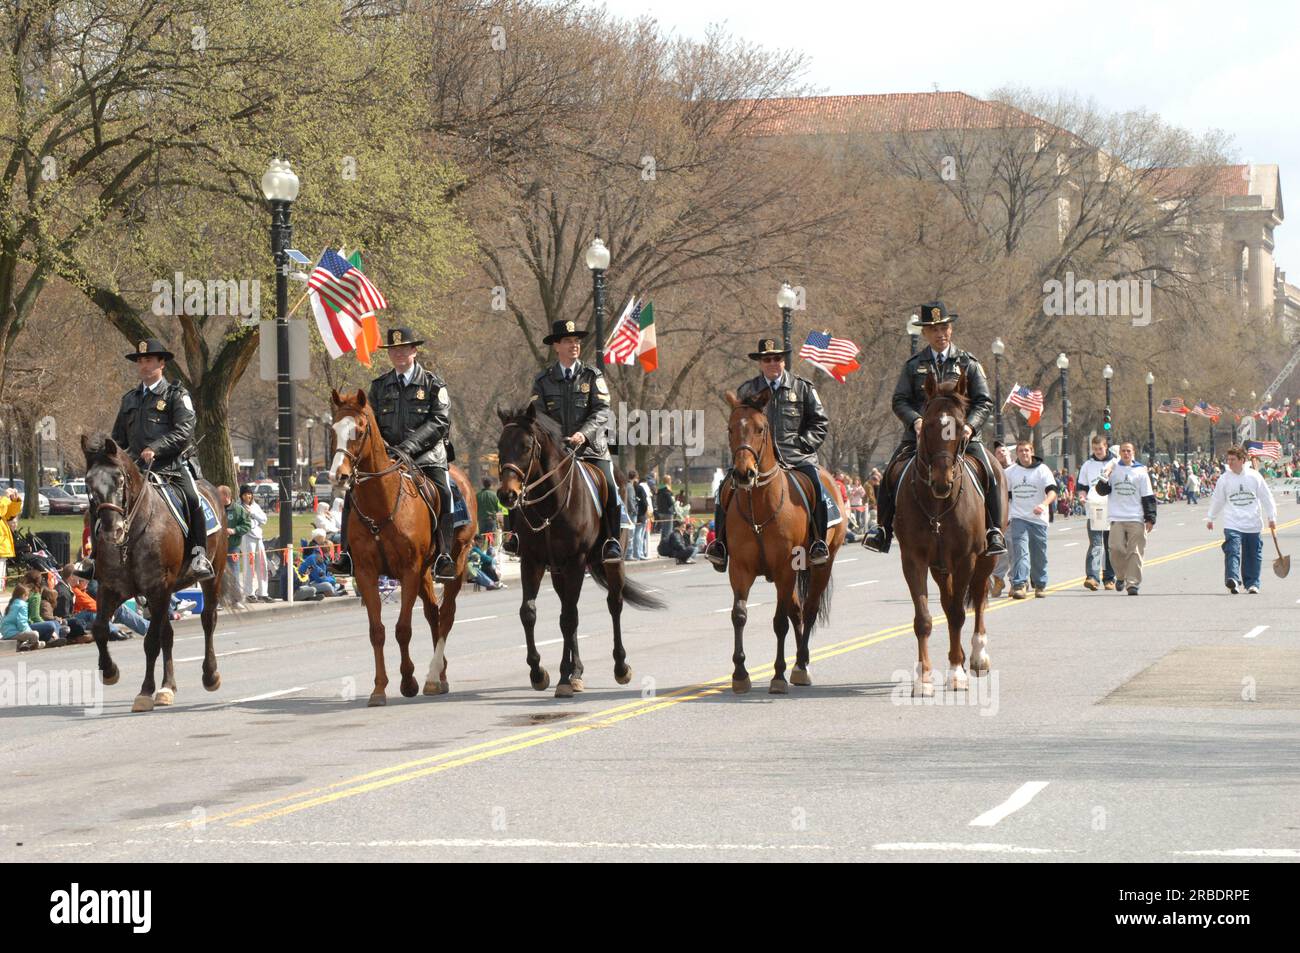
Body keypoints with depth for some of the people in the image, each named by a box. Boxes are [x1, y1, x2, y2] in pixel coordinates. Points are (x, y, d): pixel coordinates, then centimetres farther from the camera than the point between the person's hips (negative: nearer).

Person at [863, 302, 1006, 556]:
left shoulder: (968, 363, 8)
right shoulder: (914, 364, 10)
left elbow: (984, 402, 6)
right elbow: (899, 400, 6)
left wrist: (970, 425, -12)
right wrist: (915, 420, -14)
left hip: (961, 434, -1)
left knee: (988, 474, -21)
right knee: (890, 473, -15)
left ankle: (994, 532, -11)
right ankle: (882, 528, -3)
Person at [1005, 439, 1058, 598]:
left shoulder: (1042, 470, -2)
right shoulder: (1010, 472, 6)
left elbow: (1052, 491, -13)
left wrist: (1044, 504, -33)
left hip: (1038, 519, 0)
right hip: (1019, 518, 0)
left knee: (1039, 555, 9)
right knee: (1020, 551, -16)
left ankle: (1040, 585, 26)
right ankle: (1019, 585, -23)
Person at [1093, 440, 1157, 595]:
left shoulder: (1140, 471, 6)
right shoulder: (1112, 469, 8)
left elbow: (1148, 497, 7)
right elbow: (1102, 491, 6)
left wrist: (1150, 519, 1)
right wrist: (1105, 478, -12)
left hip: (1136, 519, -1)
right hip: (1117, 518, 1)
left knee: (1135, 552, -4)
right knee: (1117, 549, -8)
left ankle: (1133, 583, -3)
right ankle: (1120, 576, 14)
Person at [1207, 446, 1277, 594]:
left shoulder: (1254, 476, 0)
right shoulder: (1225, 479, 2)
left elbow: (1266, 497, 6)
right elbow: (1217, 500, 13)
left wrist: (1272, 517, 5)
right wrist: (1210, 518, 18)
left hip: (1253, 525, 1)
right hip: (1232, 524, -1)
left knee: (1253, 555, 7)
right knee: (1232, 551, -18)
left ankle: (1252, 583, 19)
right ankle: (1233, 580, -30)